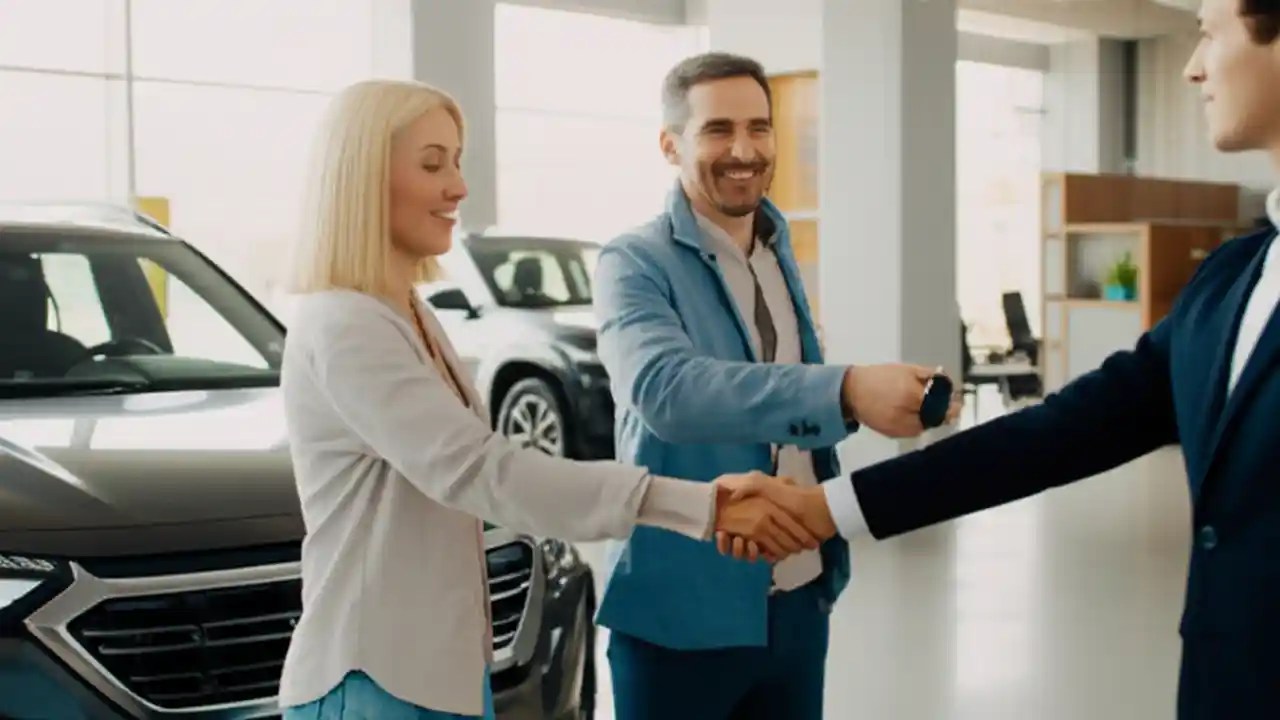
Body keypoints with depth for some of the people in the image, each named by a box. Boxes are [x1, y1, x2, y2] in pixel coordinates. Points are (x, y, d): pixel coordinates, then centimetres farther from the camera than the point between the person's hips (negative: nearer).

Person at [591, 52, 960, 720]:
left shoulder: (779, 252, 9)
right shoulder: (636, 263, -13)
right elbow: (665, 386, -32)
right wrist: (846, 390, -42)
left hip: (798, 599, 6)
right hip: (684, 610, -6)